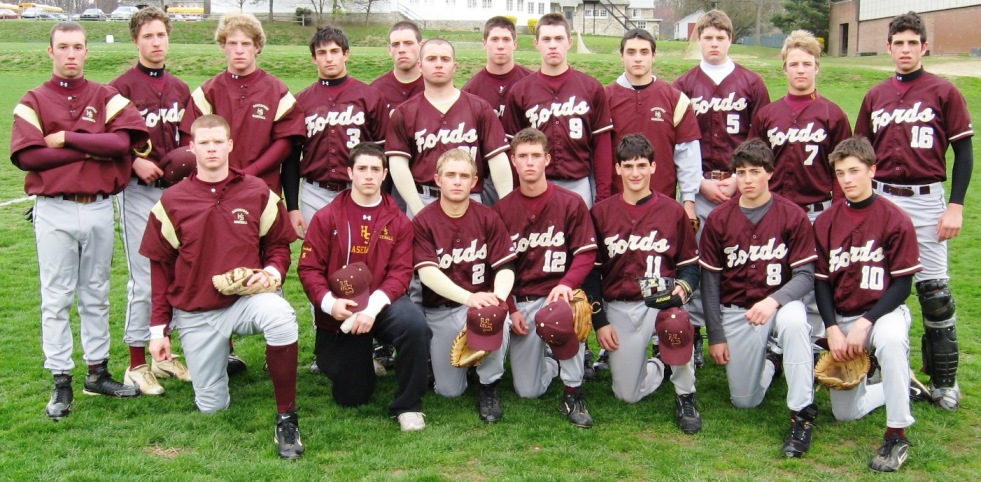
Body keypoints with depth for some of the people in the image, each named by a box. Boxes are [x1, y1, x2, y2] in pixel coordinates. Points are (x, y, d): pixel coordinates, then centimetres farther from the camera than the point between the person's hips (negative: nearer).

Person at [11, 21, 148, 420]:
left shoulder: (106, 97, 6)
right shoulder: (34, 101, 2)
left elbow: (122, 140, -13)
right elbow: (25, 155, -13)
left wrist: (66, 139, -13)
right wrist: (90, 149, -12)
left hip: (99, 209, 2)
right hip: (54, 211, -2)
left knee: (96, 296, 12)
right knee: (56, 299, 2)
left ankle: (98, 373, 22)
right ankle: (61, 383, 8)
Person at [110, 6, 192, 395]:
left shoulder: (180, 89, 13)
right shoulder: (122, 87, -5)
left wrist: (186, 161, -2)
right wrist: (136, 162, -20)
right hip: (139, 190, -5)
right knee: (144, 279, -5)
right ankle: (137, 364, 6)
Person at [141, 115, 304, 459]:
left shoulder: (257, 193, -1)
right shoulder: (172, 201, 1)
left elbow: (279, 244, 9)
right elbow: (160, 267, 6)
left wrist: (272, 271, -14)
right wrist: (158, 328, 5)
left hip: (246, 299, -1)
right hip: (196, 315, 2)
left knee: (280, 315, -39)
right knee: (211, 408, 5)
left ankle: (287, 419, -25)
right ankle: (219, 357, 42)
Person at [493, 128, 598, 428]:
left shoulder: (571, 203, -2)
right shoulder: (502, 210, 2)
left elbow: (586, 254, -5)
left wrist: (565, 284, -23)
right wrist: (511, 309, -5)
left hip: (556, 293, -2)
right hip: (521, 301, 2)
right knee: (528, 391, -3)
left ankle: (573, 394, -19)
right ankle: (557, 359, 34)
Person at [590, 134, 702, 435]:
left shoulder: (672, 211, 1)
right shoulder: (601, 213, 3)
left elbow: (690, 264, 6)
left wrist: (683, 287, -17)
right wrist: (600, 323, 1)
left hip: (661, 300, -2)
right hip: (619, 308, 2)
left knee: (675, 322, -39)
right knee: (627, 395, 1)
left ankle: (685, 397, -11)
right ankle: (657, 367, 38)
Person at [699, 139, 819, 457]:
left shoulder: (793, 216, -8)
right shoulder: (719, 219, -3)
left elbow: (805, 275, -9)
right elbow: (710, 280, 1)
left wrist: (774, 300, -28)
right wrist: (715, 336, -1)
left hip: (780, 302, -2)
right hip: (736, 310, 2)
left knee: (794, 321, -39)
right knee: (744, 400, 0)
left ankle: (802, 414, -25)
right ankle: (770, 363, 35)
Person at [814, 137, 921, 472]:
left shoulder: (895, 219, -11)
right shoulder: (826, 222, 0)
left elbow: (902, 284, -11)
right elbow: (821, 281, 3)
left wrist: (865, 323, -22)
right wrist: (833, 329, -10)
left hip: (884, 311, -4)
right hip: (841, 318, 4)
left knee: (890, 338, -41)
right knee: (844, 413, 6)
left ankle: (896, 435, -26)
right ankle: (898, 385, 37)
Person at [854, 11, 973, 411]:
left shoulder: (944, 92, 0)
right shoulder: (875, 97, 10)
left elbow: (964, 151, 0)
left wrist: (956, 206, -7)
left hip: (926, 201, -3)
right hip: (880, 199, 3)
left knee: (934, 289, -3)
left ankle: (944, 380, 7)